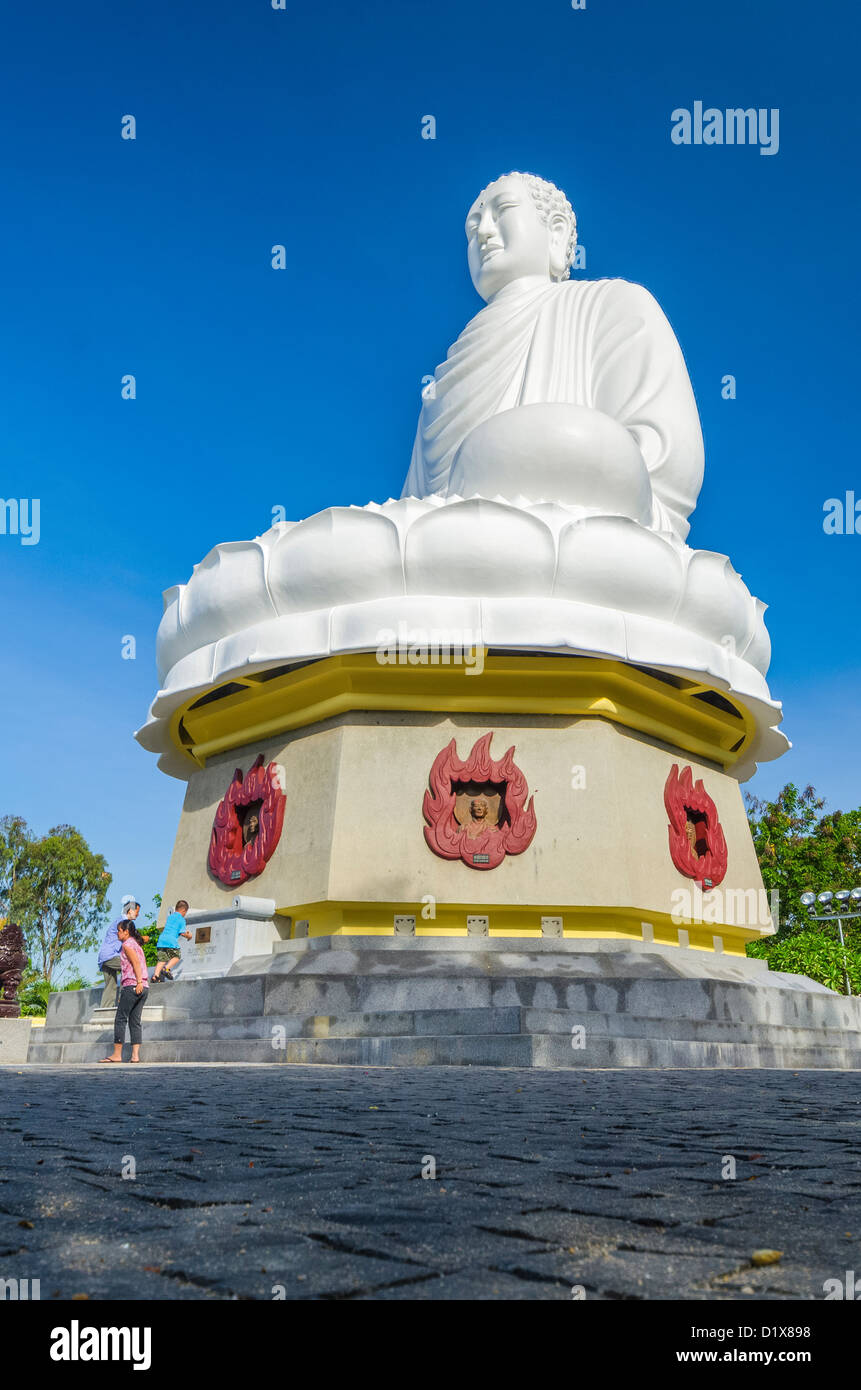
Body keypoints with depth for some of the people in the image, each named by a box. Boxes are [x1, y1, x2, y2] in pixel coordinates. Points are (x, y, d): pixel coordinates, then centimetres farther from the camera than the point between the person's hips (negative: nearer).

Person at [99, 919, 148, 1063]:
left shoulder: (127, 944, -4)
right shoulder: (137, 945, 22)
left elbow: (136, 962, -16)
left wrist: (139, 982, -22)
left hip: (131, 985, -8)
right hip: (143, 988, 8)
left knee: (120, 1019, -2)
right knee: (135, 1021, 7)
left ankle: (117, 1054, -2)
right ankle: (135, 1055, 1)